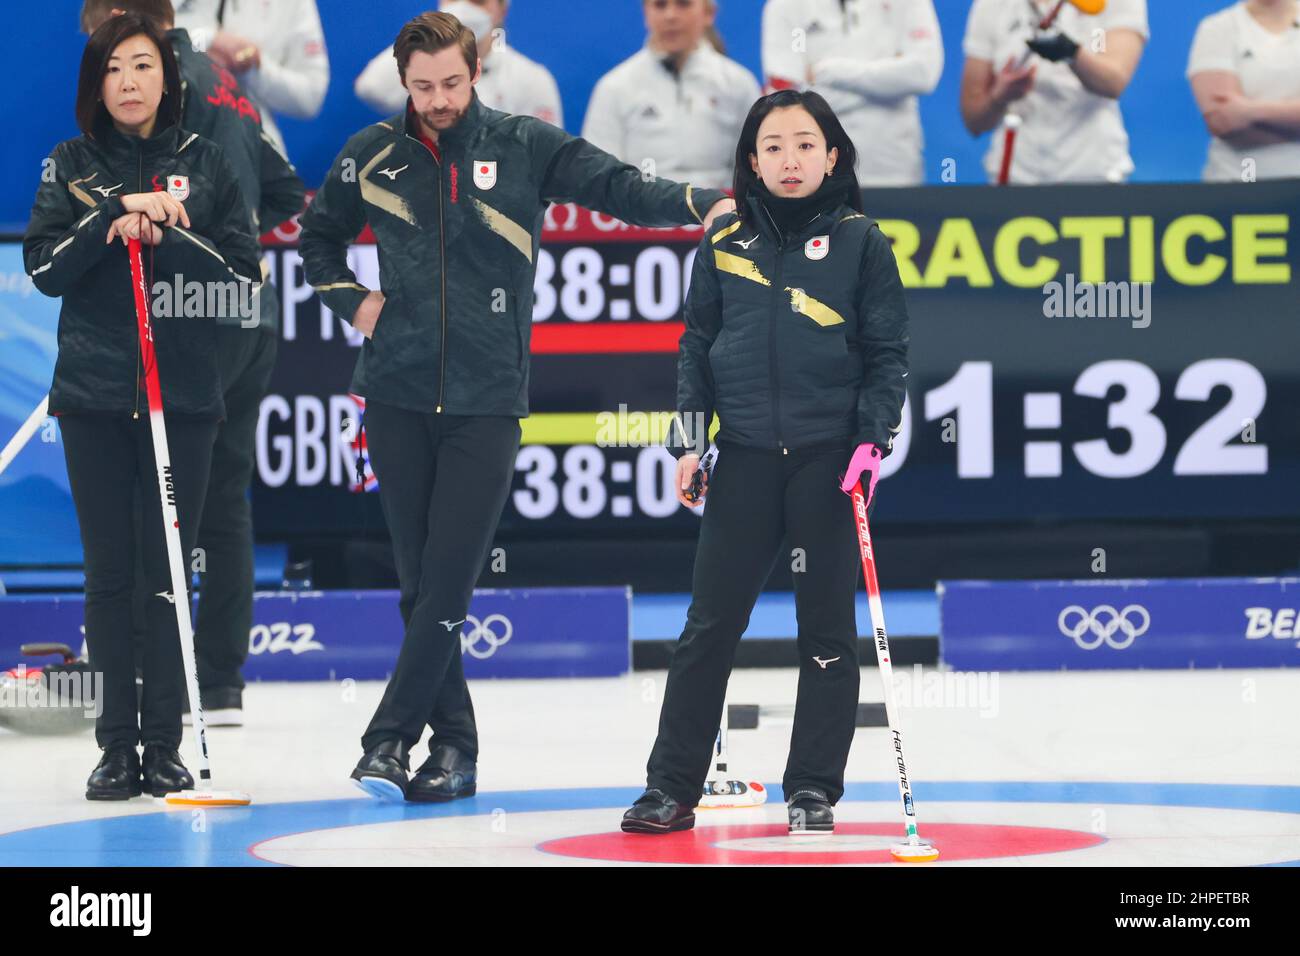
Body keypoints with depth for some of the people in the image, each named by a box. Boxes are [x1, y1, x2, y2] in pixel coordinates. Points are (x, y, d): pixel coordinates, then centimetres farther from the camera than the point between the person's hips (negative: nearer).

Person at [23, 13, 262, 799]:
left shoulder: (207, 165, 5)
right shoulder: (72, 166, 6)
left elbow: (244, 277, 0)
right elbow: (43, 268, -3)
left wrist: (164, 238, -13)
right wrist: (118, 214, -13)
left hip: (183, 391, -1)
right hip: (94, 395, 1)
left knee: (170, 569, -1)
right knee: (109, 571, 2)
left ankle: (165, 743, 4)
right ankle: (117, 743, 7)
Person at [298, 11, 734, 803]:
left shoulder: (524, 147, 0)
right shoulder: (373, 156, 6)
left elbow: (620, 188, -8)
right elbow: (319, 238, 23)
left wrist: (702, 204, -24)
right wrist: (352, 300, 7)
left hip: (487, 401, -2)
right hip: (399, 395, 2)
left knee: (448, 583, -8)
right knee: (421, 584, 4)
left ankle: (390, 737, -5)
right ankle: (454, 745, 12)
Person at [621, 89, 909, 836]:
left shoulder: (860, 241, 0)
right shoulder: (725, 243, 7)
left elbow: (888, 352, 1)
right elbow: (698, 346, 11)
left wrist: (873, 440, -9)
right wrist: (690, 442, 5)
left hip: (828, 457, -2)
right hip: (746, 458, 2)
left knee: (827, 628, 4)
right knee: (710, 624, 2)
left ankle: (814, 789, 12)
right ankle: (672, 787, 6)